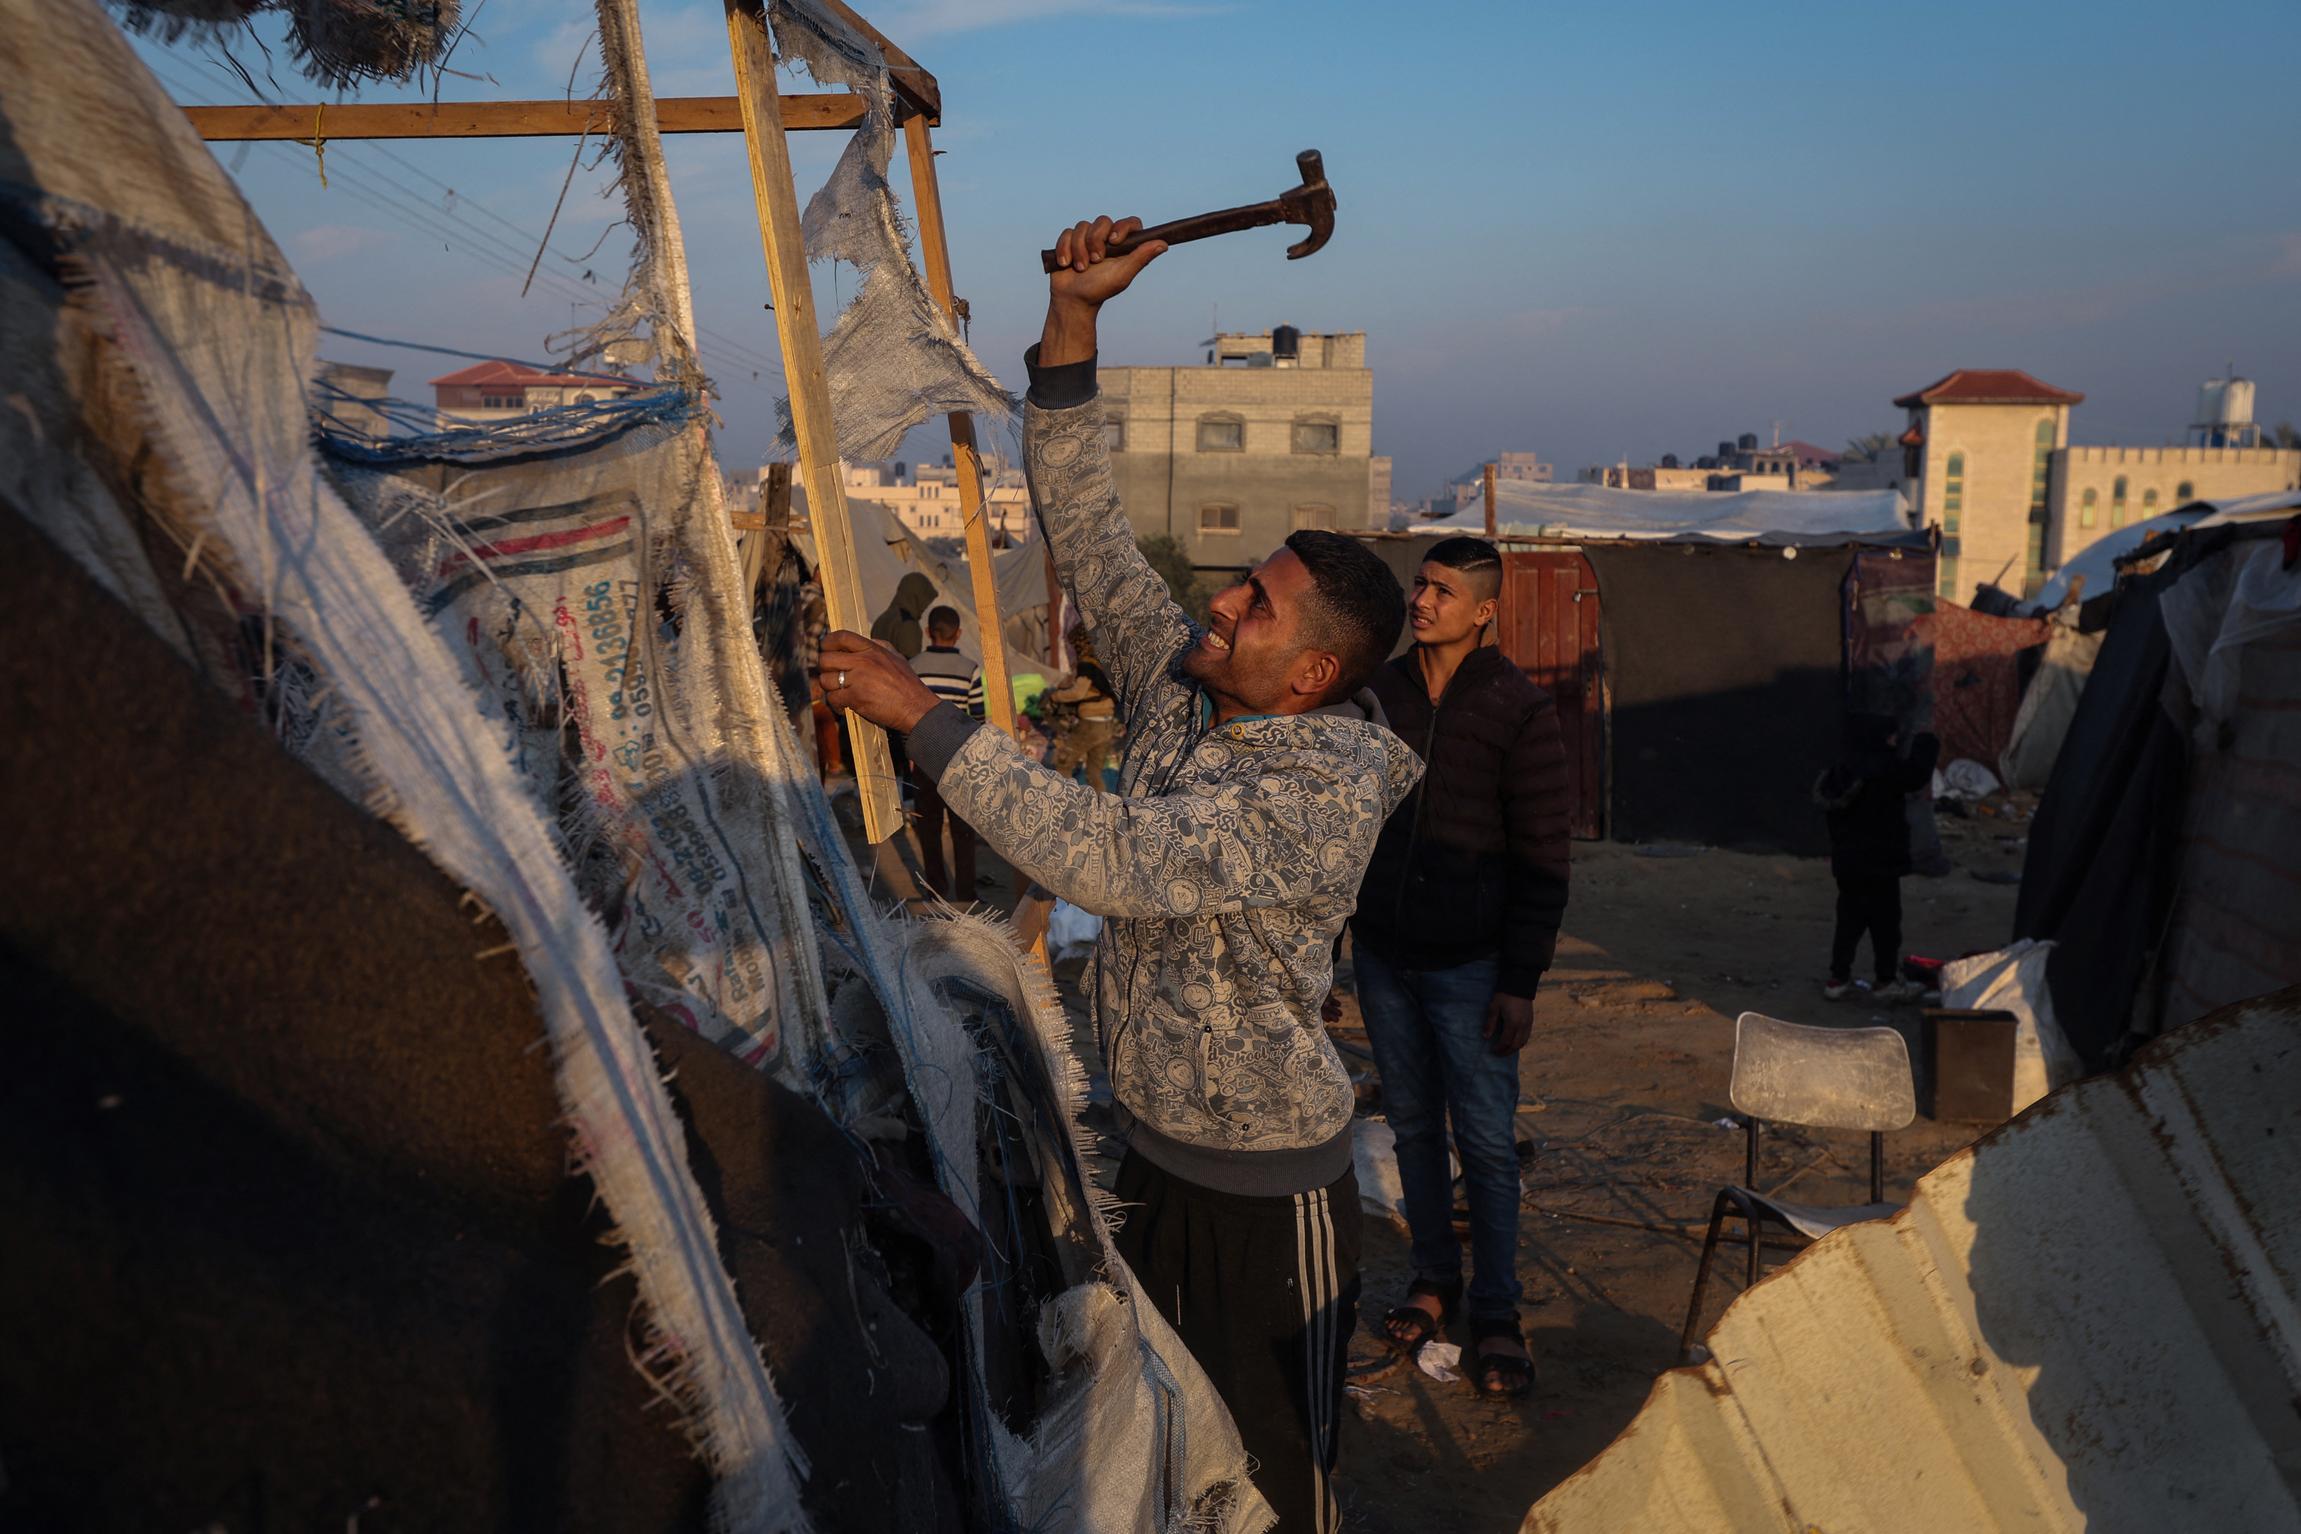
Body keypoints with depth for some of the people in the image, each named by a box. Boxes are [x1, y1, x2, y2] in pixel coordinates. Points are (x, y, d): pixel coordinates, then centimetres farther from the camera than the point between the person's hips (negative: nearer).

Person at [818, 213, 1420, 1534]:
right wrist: (1072, 321, -7)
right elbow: (1089, 530, 0)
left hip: (1269, 1187, -7)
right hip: (1152, 1148, 8)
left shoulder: (1328, 789, -26)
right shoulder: (1182, 684, -3)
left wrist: (924, 716, -33)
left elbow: (1111, 861, -36)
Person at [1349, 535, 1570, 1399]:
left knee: (1487, 1142, 1)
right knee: (1412, 1126, 14)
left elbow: (1542, 858, -8)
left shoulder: (1520, 711, -9)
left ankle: (1496, 1313, 16)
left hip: (1470, 964, -4)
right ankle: (1434, 1280, 30)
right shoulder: (1378, 692, 3)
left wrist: (1520, 980, -11)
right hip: (1382, 954, 4)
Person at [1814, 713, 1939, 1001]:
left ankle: (1838, 977, 15)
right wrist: (1926, 745, 0)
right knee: (1885, 921, 5)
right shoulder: (1884, 768, -19)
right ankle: (1887, 981, 14)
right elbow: (1916, 774, -18)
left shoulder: (1842, 767, 5)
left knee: (1849, 918, 14)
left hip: (1846, 861, 7)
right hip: (1880, 862, -7)